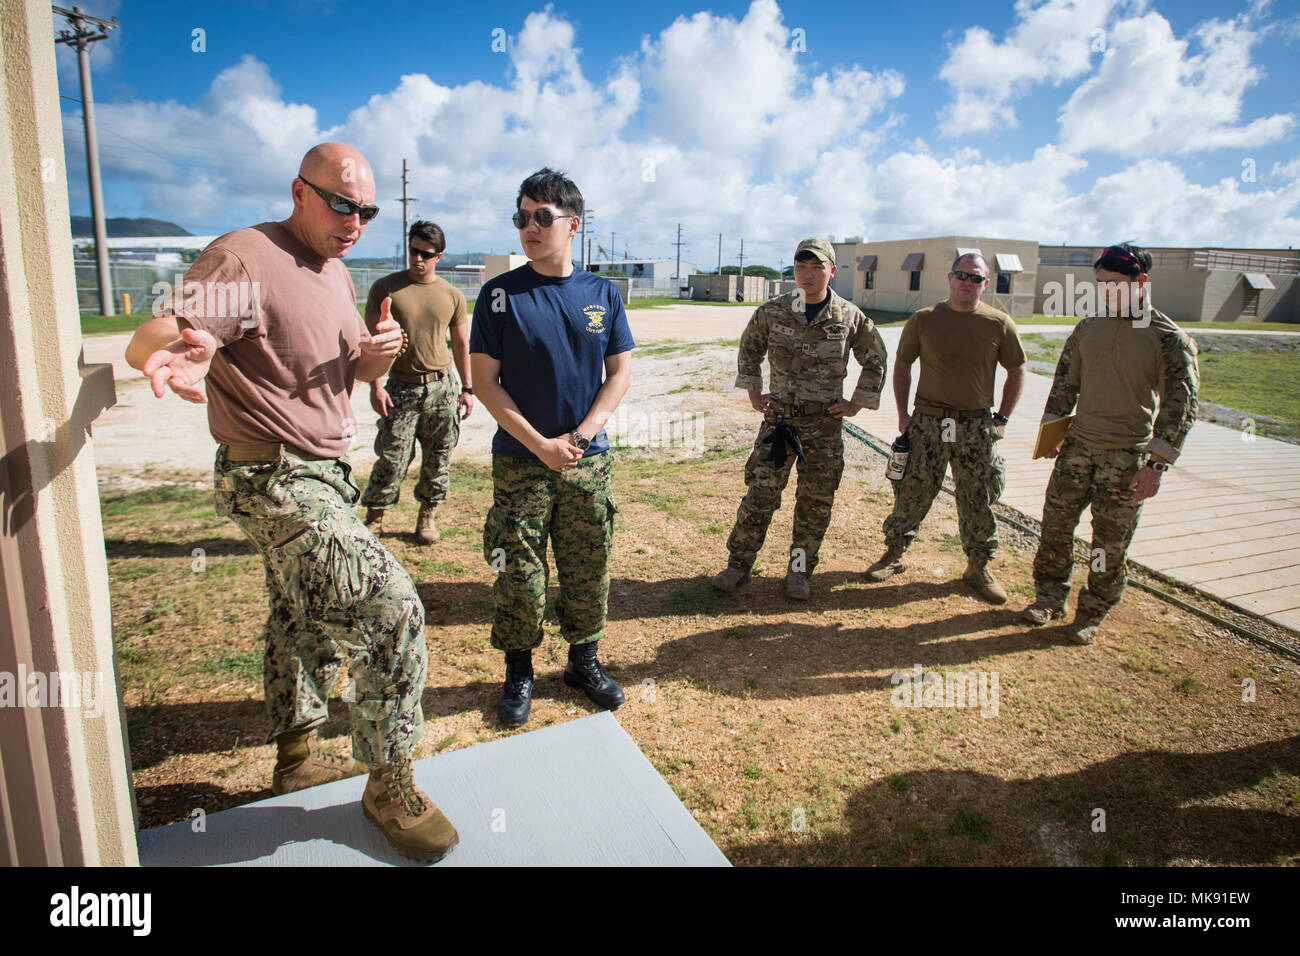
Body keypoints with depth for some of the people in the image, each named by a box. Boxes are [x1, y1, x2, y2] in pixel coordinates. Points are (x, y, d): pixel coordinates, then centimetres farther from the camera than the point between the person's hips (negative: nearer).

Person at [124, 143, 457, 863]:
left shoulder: (335, 273, 11)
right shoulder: (243, 259, -16)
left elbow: (360, 370, 15)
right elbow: (146, 339, -26)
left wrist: (379, 351, -9)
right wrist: (175, 355, -51)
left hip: (320, 477, 9)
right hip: (275, 483, -9)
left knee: (307, 619, 20)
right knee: (390, 606, -16)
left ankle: (295, 758, 41)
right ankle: (389, 787, 1)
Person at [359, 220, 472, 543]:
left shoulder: (452, 295, 7)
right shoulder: (385, 288, 0)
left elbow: (461, 344, 14)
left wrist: (467, 388, 10)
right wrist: (375, 386, -7)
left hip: (442, 386, 2)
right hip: (400, 387, -2)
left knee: (438, 457, 6)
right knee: (391, 458, -3)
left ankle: (427, 515, 22)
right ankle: (374, 517, 13)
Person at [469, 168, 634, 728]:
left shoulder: (602, 294, 4)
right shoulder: (500, 295, -2)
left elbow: (621, 373, 5)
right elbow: (485, 380, -5)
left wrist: (579, 436, -8)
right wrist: (540, 444, -13)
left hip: (590, 461, 2)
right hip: (520, 461, -2)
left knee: (589, 570, 9)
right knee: (519, 573, 4)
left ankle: (584, 661, 29)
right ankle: (519, 672, 23)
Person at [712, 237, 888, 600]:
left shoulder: (850, 317, -2)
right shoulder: (772, 312, -1)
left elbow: (875, 360, 12)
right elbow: (749, 349, 16)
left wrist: (856, 404, 7)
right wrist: (753, 393, 11)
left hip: (825, 424, 0)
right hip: (779, 417, 0)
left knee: (816, 502, 7)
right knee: (760, 494, 1)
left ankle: (800, 571, 23)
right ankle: (739, 563, 15)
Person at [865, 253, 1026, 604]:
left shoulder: (1000, 324, 0)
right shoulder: (923, 320, 0)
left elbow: (1017, 371, 9)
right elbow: (902, 364, 8)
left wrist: (1002, 419, 3)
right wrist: (903, 414, 1)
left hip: (977, 427, 1)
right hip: (927, 421, 0)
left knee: (979, 500, 8)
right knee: (912, 493, 5)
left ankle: (978, 567, 24)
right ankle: (894, 554, 22)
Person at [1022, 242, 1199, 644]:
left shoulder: (1170, 339, -8)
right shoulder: (1088, 329, 6)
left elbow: (1180, 406, -9)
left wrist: (1156, 464, -15)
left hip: (1127, 456, -4)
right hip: (1077, 446, 4)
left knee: (1110, 541, 3)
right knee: (1055, 522, 7)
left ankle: (1093, 613, 20)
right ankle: (1050, 597, 24)